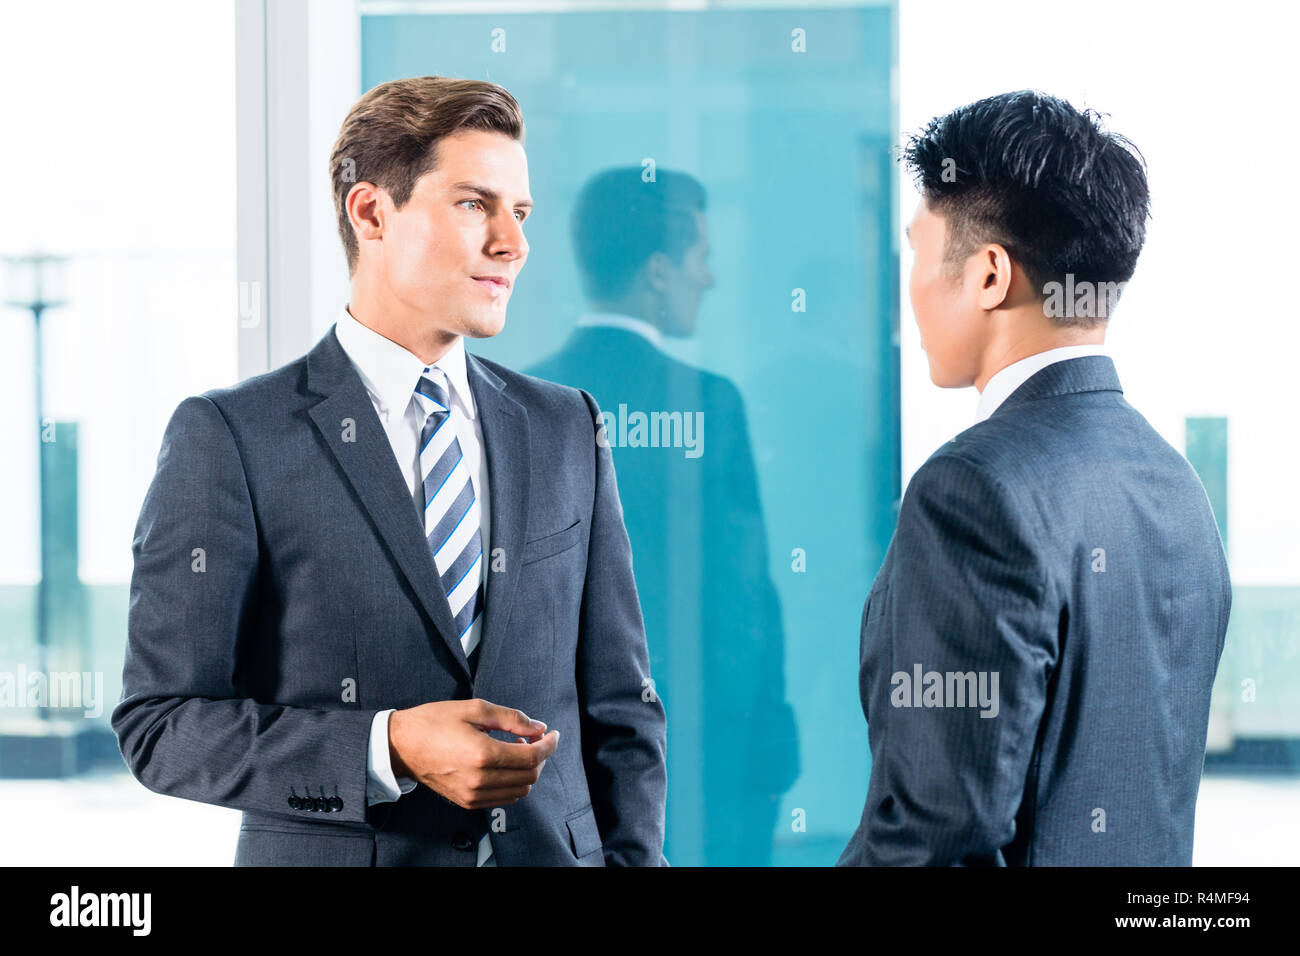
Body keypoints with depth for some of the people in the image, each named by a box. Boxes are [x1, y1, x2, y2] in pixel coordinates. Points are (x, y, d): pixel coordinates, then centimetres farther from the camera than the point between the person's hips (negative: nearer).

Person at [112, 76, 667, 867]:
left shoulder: (567, 430, 8)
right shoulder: (230, 439, -6)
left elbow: (620, 706, 8)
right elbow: (162, 724, -10)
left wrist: (633, 858, -5)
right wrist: (390, 751, -21)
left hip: (554, 849, 4)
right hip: (332, 855, -4)